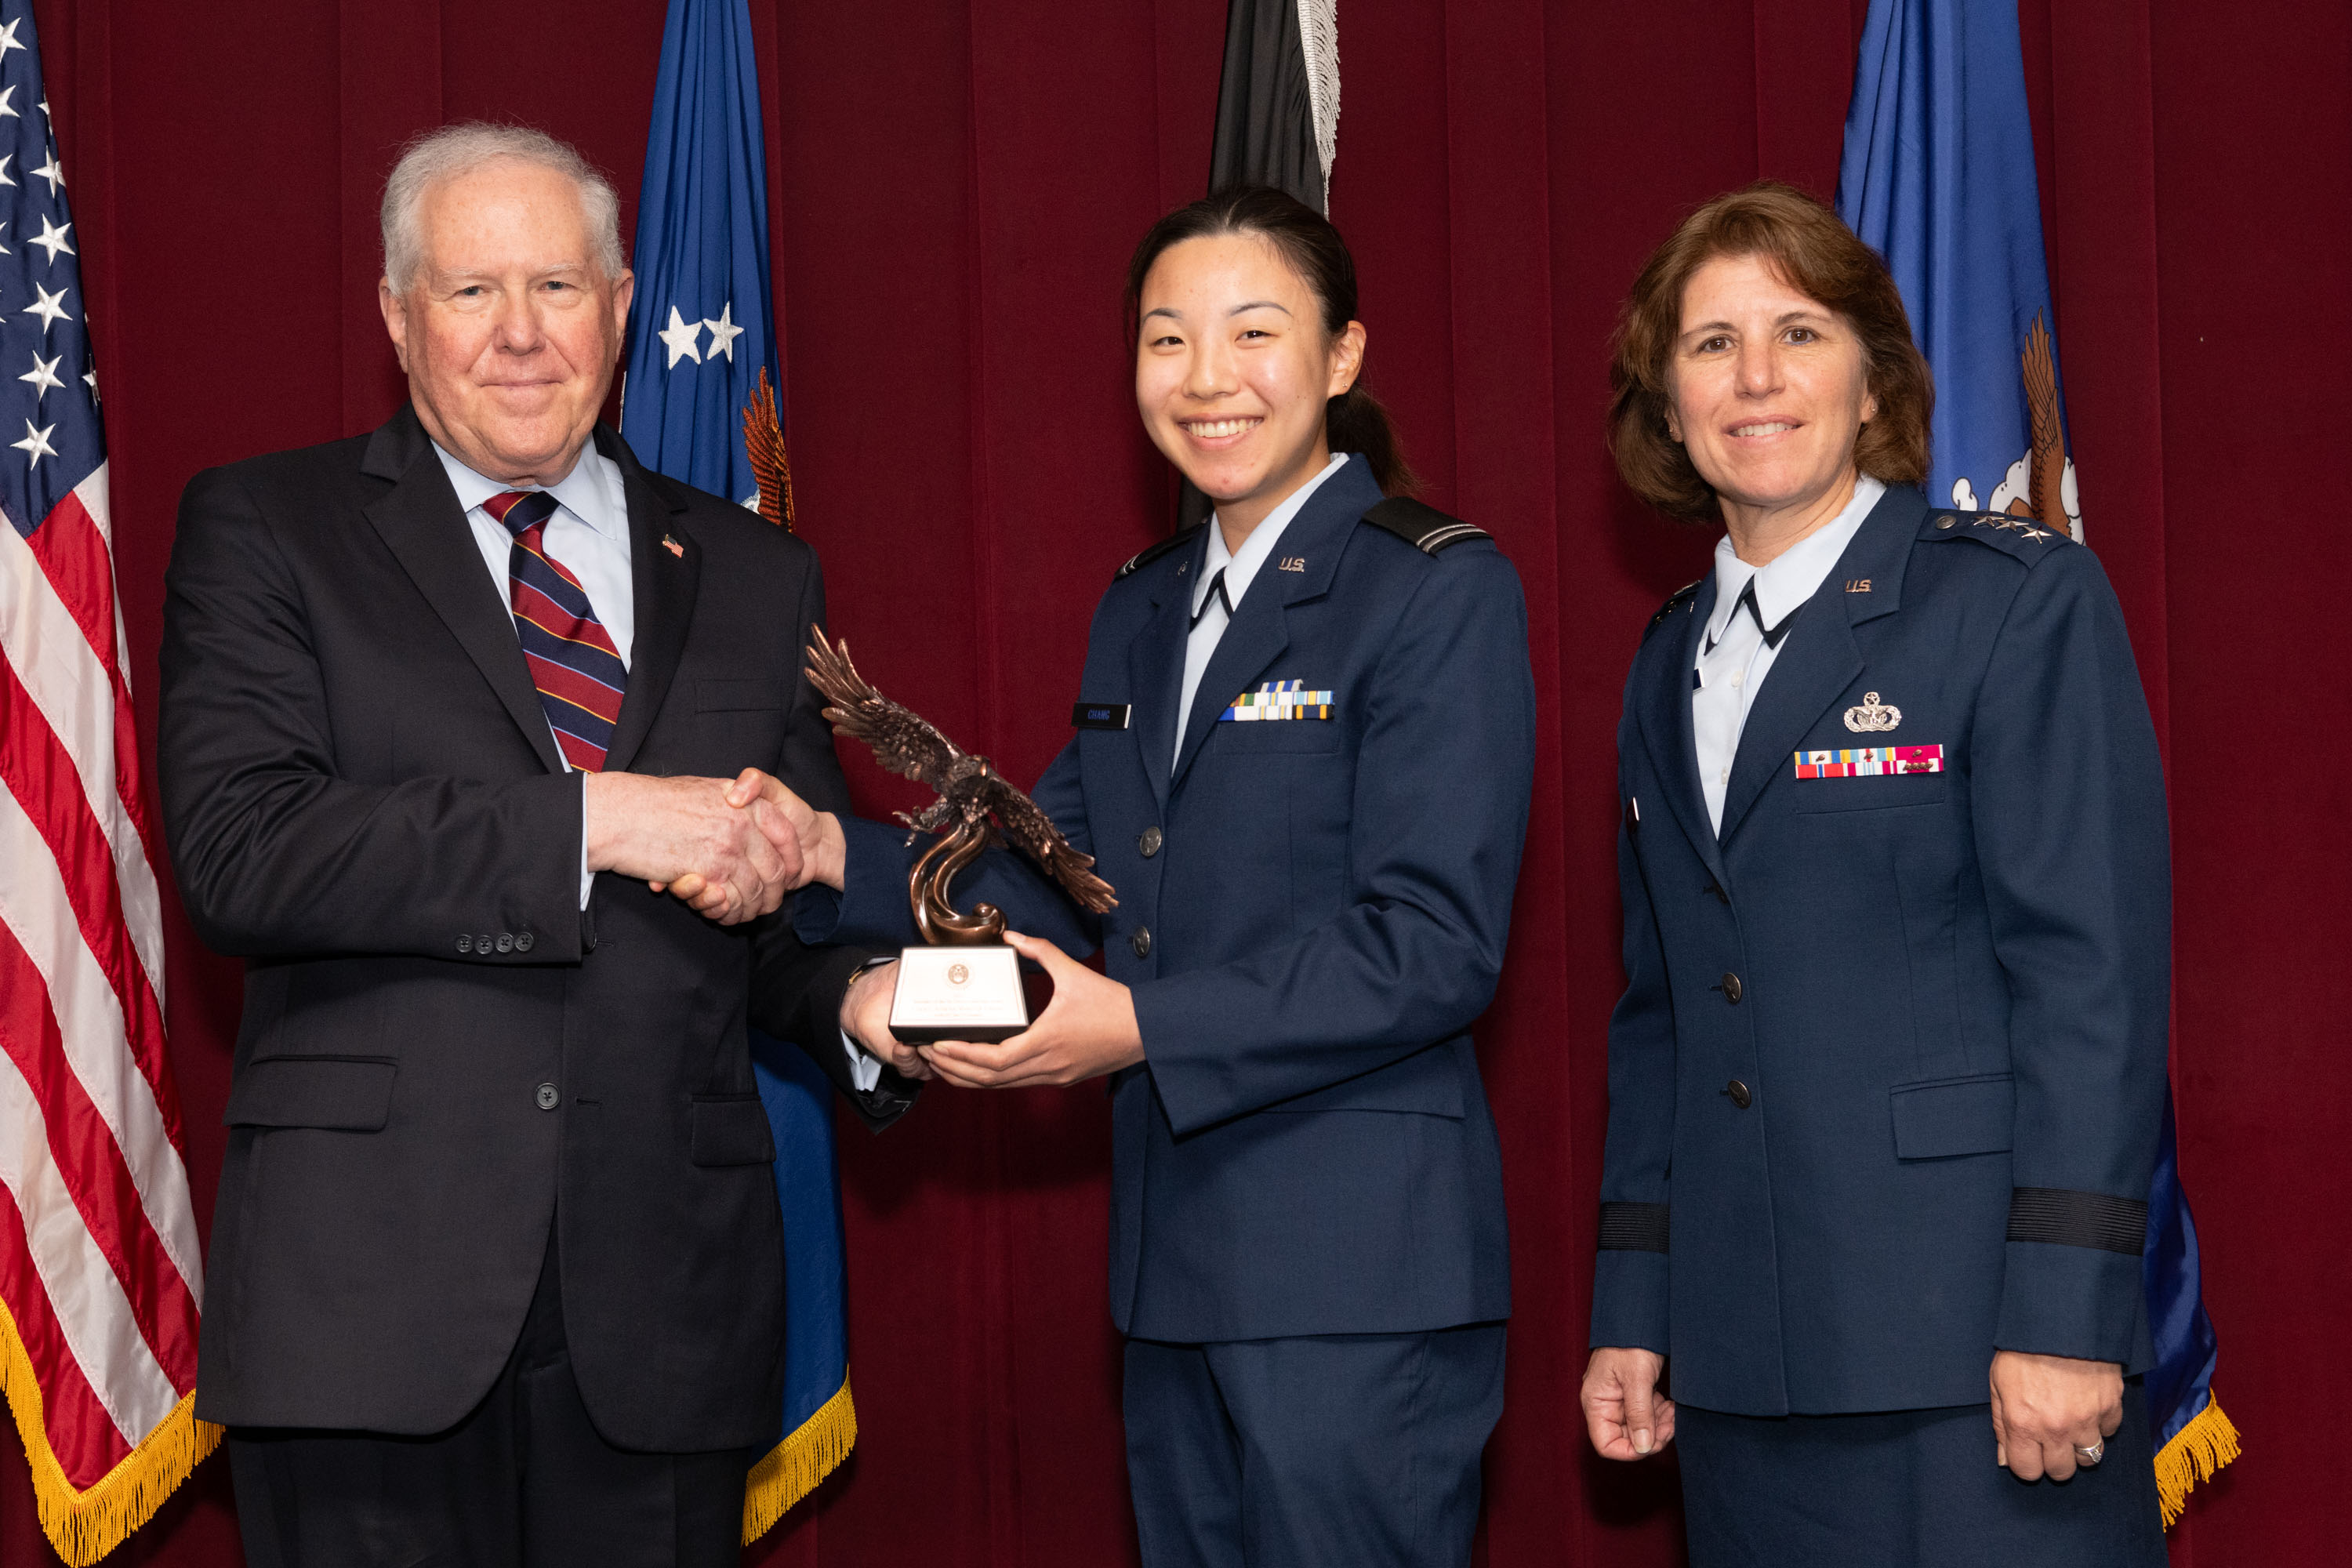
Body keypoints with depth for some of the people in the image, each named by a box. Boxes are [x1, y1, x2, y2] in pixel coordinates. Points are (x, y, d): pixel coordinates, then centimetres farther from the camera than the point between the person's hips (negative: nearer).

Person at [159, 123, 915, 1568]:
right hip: (373, 1288, -3)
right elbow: (236, 852, -10)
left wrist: (859, 1000, -4)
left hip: (661, 1304, 3)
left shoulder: (755, 575, 16)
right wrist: (593, 820, -17)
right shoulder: (264, 529, 5)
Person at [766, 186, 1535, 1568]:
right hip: (1180, 1268, 7)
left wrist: (1142, 1028, -21)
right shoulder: (1142, 612, 17)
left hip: (1357, 1272, -7)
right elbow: (1055, 892, 14)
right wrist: (836, 857, -2)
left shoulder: (1441, 591, -7)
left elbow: (1437, 946, -15)